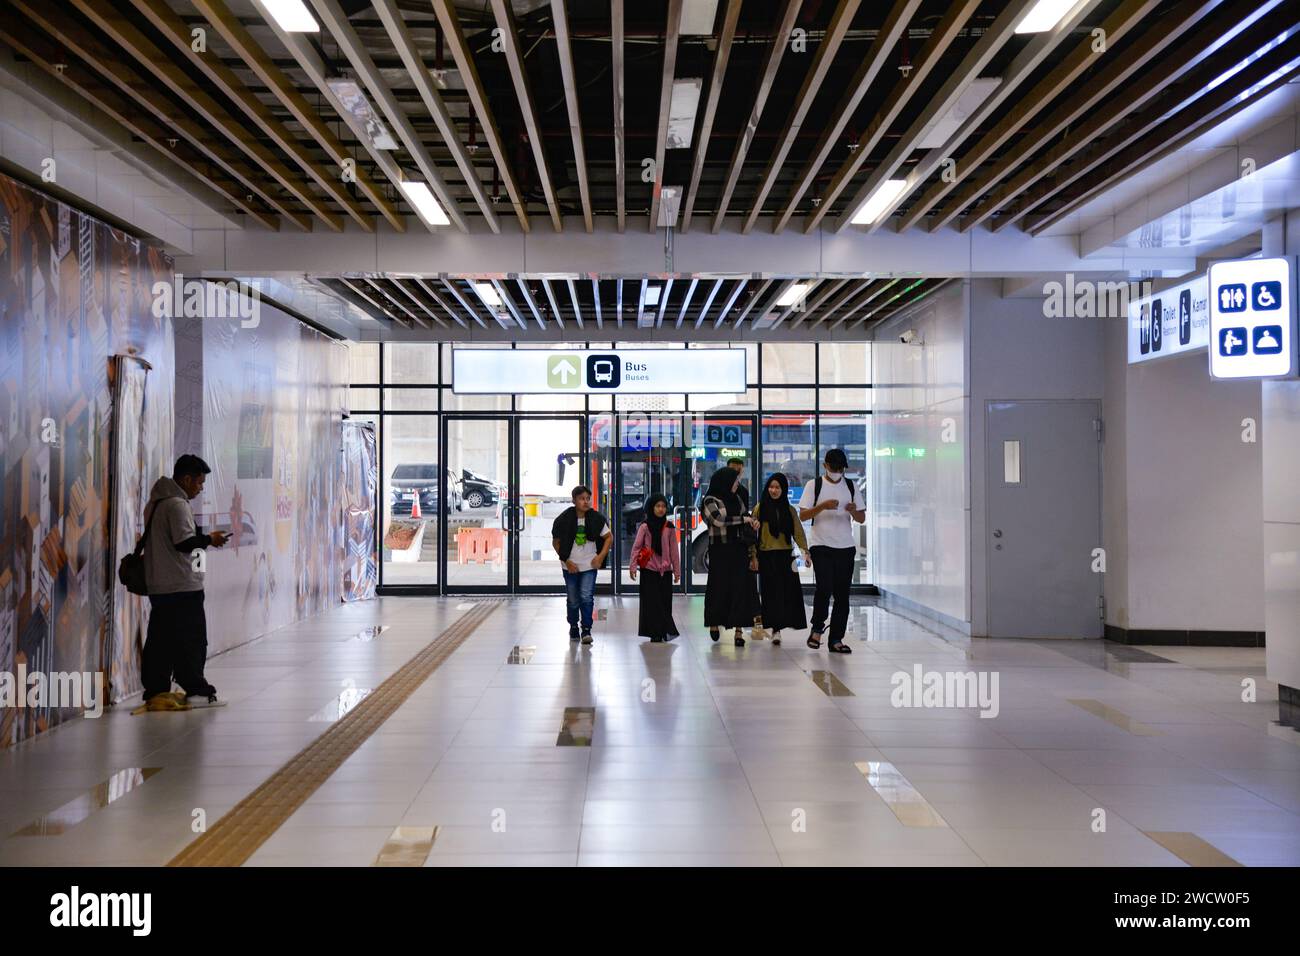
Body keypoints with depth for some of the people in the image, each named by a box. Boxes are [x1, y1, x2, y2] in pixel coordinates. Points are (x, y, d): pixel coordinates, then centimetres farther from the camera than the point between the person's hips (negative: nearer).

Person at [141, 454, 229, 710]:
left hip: (158, 585, 9)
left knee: (159, 639, 10)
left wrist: (202, 535, 13)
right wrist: (209, 539, -5)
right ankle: (196, 691, 3)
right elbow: (185, 542, -20)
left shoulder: (154, 503, 16)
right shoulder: (177, 504, -14)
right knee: (191, 639, -1)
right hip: (183, 586, -9)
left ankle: (156, 691, 12)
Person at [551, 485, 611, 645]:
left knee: (587, 597, -10)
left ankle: (587, 630, -3)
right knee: (572, 600, 10)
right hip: (570, 566, 0)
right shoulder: (564, 519, -8)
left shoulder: (596, 518, -5)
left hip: (589, 566, 0)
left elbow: (609, 537, 6)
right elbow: (556, 542, 1)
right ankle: (573, 628, 29)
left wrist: (601, 556, -4)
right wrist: (566, 561, -6)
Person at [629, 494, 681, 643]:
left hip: (665, 569, 2)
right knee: (651, 601, -3)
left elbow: (674, 550, 8)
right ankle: (654, 633, 2)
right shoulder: (645, 526, -1)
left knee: (665, 601, 3)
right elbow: (636, 547, -1)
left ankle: (664, 631, 12)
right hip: (649, 569, -2)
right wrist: (633, 566, -8)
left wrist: (677, 570, 8)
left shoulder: (669, 527, 6)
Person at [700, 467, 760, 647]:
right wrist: (743, 519, -12)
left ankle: (738, 630, -3)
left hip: (739, 549, 5)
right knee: (719, 587, 2)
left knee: (741, 588, -3)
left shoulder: (736, 498, 14)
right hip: (720, 551, -5)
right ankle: (714, 623, 25)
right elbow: (719, 519, -21)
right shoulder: (711, 500, -5)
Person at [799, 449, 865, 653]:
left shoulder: (851, 487, 10)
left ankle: (836, 639, 10)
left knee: (842, 594, 3)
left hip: (846, 548, 3)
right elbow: (802, 515, -4)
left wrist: (854, 511, -12)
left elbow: (862, 519, 10)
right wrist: (823, 506, -19)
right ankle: (817, 629, 5)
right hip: (821, 546, -3)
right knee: (824, 587, -17)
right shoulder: (814, 485, 2)